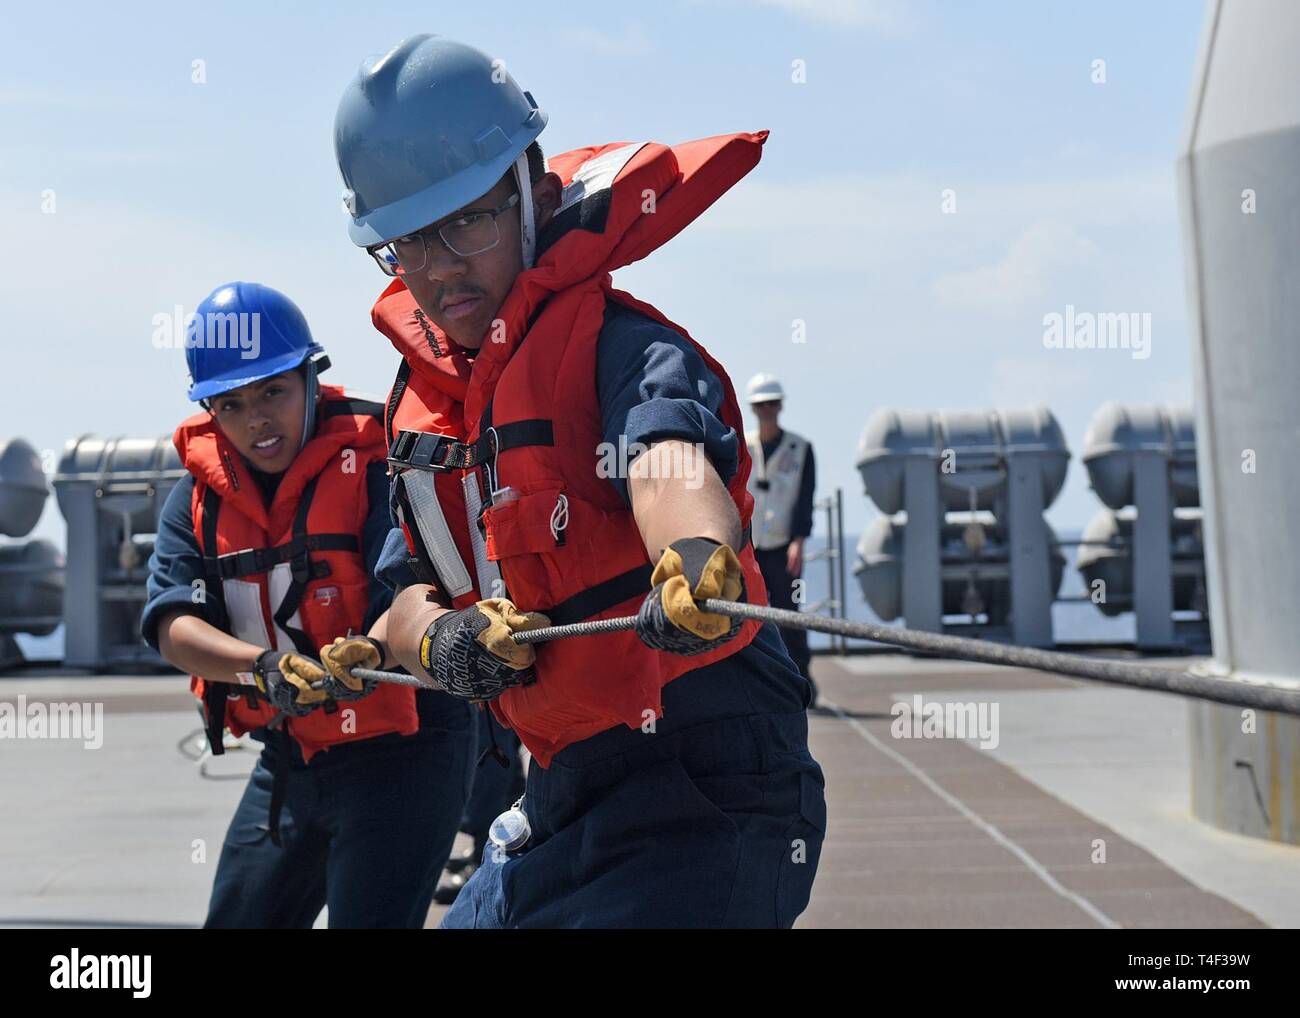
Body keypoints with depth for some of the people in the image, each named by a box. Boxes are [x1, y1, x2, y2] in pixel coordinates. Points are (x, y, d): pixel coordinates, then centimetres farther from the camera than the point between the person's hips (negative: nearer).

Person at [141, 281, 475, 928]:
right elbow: (172, 625, -11)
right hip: (287, 760, 6)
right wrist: (263, 668, -30)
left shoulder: (375, 466, -13)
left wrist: (366, 653, -47)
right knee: (238, 918, 16)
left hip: (400, 752, -6)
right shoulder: (197, 498, 3)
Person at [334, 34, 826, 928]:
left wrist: (695, 556, -58)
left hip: (702, 799, -8)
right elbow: (409, 594, 8)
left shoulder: (617, 344, -14)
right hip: (566, 794, 8)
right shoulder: (426, 393, 9)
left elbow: (666, 461, -36)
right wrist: (442, 641, -15)